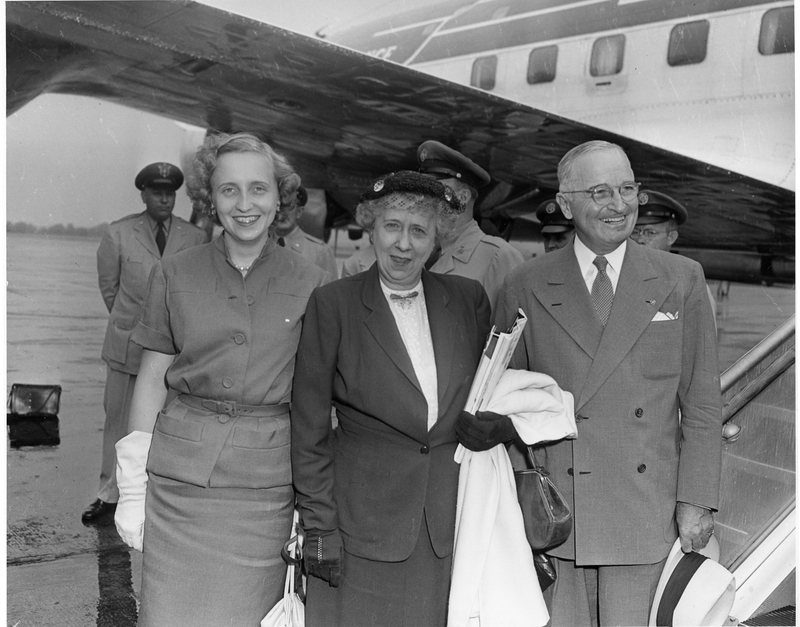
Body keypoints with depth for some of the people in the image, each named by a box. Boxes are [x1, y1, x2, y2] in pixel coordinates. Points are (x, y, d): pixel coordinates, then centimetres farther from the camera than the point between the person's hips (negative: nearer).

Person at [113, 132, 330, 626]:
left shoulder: (311, 283, 1)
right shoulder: (174, 275, 3)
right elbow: (152, 379, 5)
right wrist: (132, 487, 1)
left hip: (266, 479, 0)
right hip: (180, 470, 1)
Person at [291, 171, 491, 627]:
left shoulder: (469, 298, 5)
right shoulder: (333, 304, -5)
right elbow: (310, 427, -3)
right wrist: (319, 526, -5)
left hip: (452, 518, 3)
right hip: (364, 517, -2)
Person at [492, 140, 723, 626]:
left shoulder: (682, 280, 3)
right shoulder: (527, 287, 1)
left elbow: (702, 404, 4)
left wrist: (697, 501, -2)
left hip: (647, 516, 0)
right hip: (553, 513, 0)